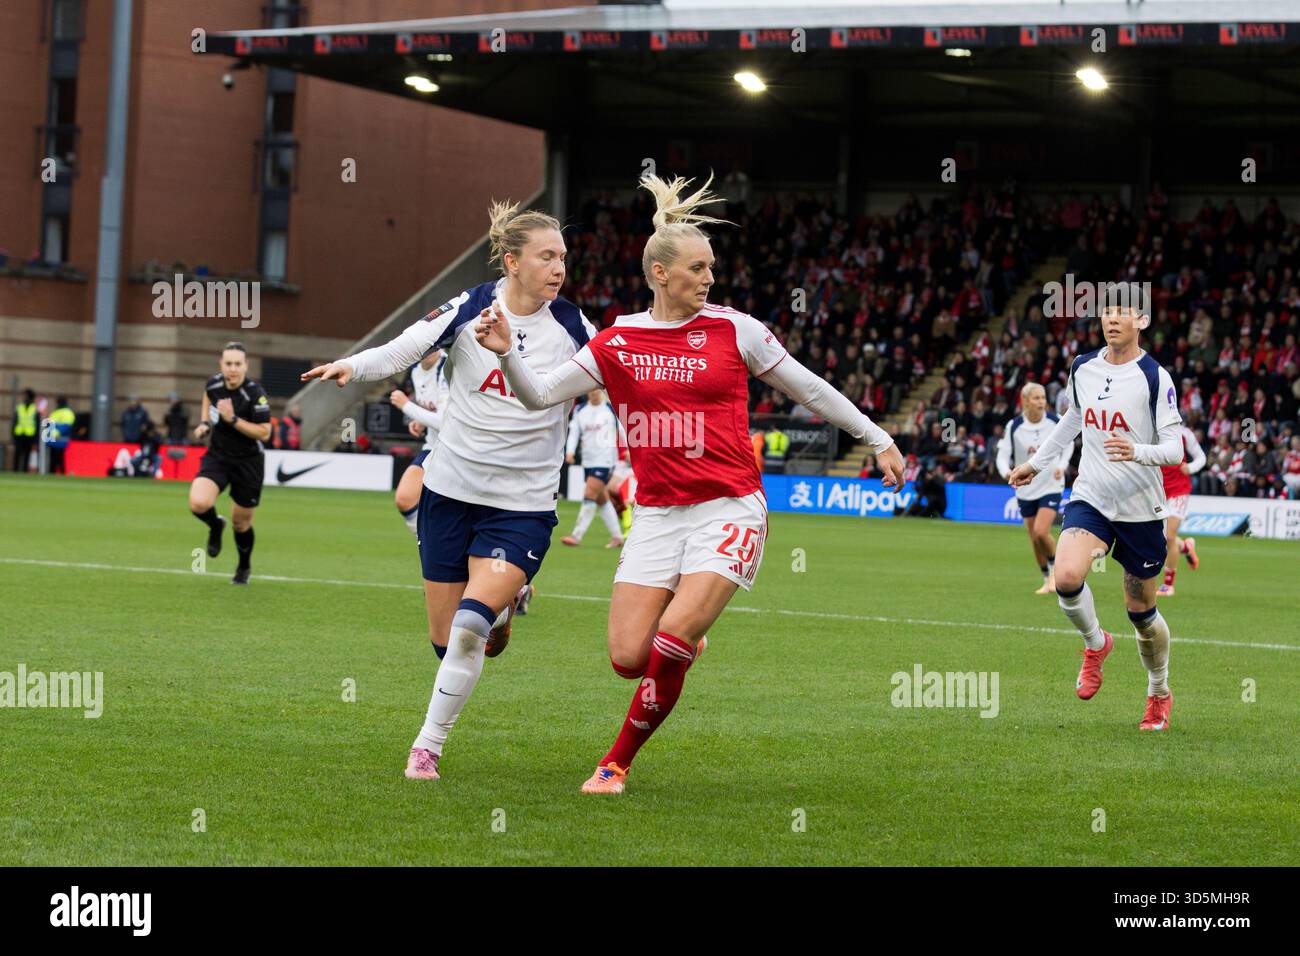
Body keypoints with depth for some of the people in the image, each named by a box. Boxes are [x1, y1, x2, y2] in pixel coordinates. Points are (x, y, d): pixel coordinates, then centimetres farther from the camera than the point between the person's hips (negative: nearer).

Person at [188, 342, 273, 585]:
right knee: (198, 503, -23)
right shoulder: (214, 384, -7)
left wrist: (232, 419, -30)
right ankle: (215, 526, 15)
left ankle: (244, 566, 41)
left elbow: (264, 433, -22)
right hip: (217, 456, 3)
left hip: (248, 463, -3)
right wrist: (204, 423, 5)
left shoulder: (255, 394, -22)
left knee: (241, 522, 10)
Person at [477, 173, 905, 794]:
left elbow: (808, 389, 11)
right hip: (657, 514, 2)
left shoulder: (734, 330, 1)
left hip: (729, 509, -2)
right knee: (628, 658, -7)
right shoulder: (617, 343, 4)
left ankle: (618, 762, 3)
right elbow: (540, 394, 4)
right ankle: (686, 637, 30)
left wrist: (878, 440, 16)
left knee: (669, 644, -18)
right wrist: (507, 352, -15)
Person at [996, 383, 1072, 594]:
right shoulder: (1014, 426, -10)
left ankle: (1055, 569, 8)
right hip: (1026, 488, 2)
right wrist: (1007, 472, -29)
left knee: (1041, 531, -19)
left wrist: (1062, 466, -7)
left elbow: (1068, 444, 9)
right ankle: (1048, 581, 25)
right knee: (1034, 539, 7)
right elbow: (1003, 455, -7)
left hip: (1051, 486, -2)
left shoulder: (1055, 422, -8)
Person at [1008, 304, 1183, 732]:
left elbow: (1175, 448, -14)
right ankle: (1095, 644, 6)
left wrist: (1137, 451, -33)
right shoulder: (1082, 368, 4)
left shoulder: (1155, 377, -11)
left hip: (1141, 508, -3)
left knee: (1141, 612, 8)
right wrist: (1036, 463, 29)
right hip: (1090, 499, 3)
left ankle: (1159, 695, 33)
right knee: (1067, 577, -25)